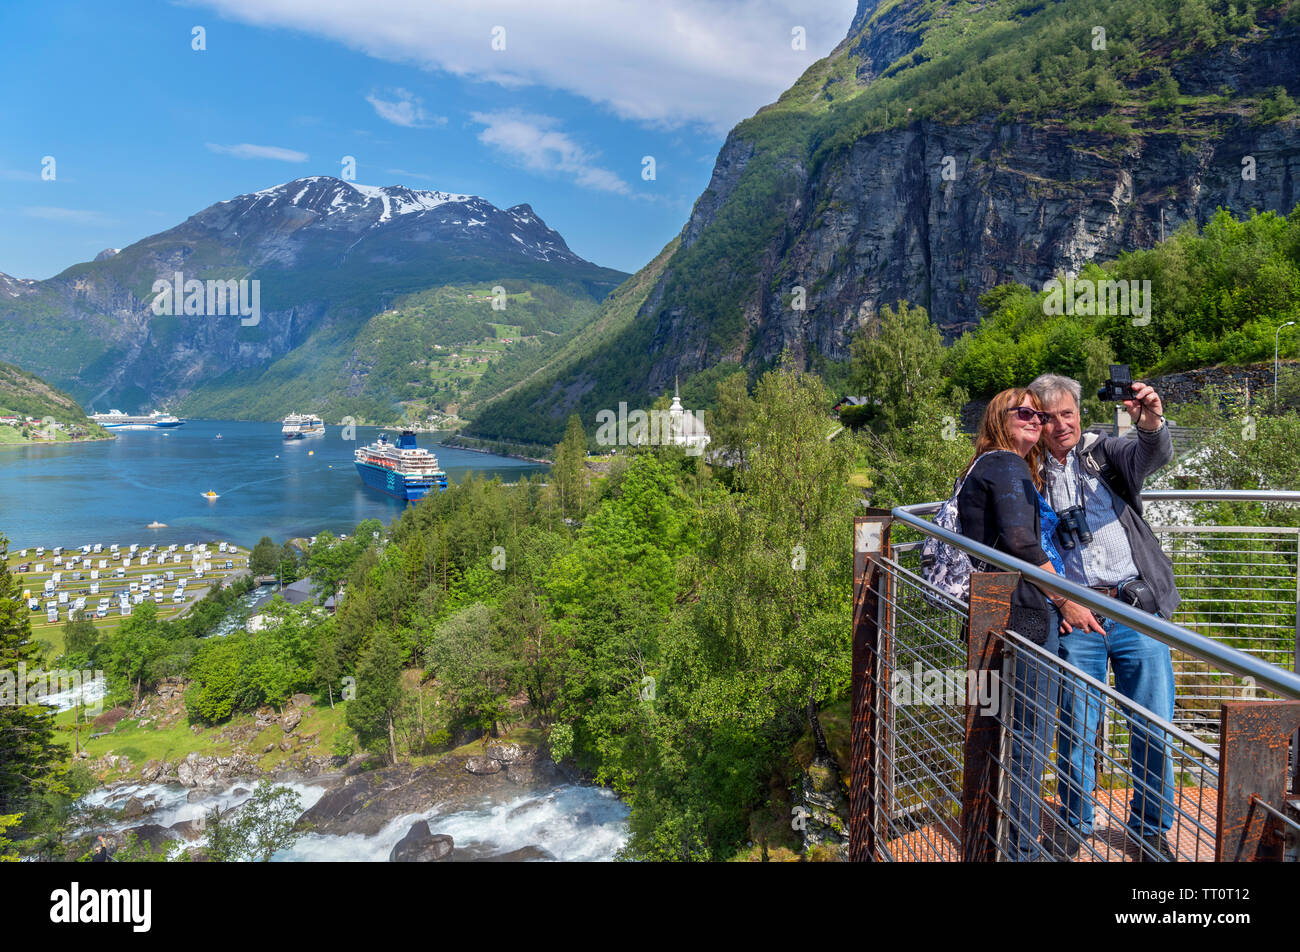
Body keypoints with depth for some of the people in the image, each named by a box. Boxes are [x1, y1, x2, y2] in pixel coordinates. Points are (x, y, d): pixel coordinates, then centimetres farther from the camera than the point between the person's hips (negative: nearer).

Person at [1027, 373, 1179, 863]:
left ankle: (1151, 831, 26)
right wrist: (1063, 600, -6)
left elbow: (1152, 455, -14)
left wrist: (1151, 423, -36)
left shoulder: (1105, 451, 8)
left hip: (1138, 610, 1)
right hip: (1076, 619, 0)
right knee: (1076, 729, 5)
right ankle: (1074, 827, 26)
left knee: (1154, 729, 5)